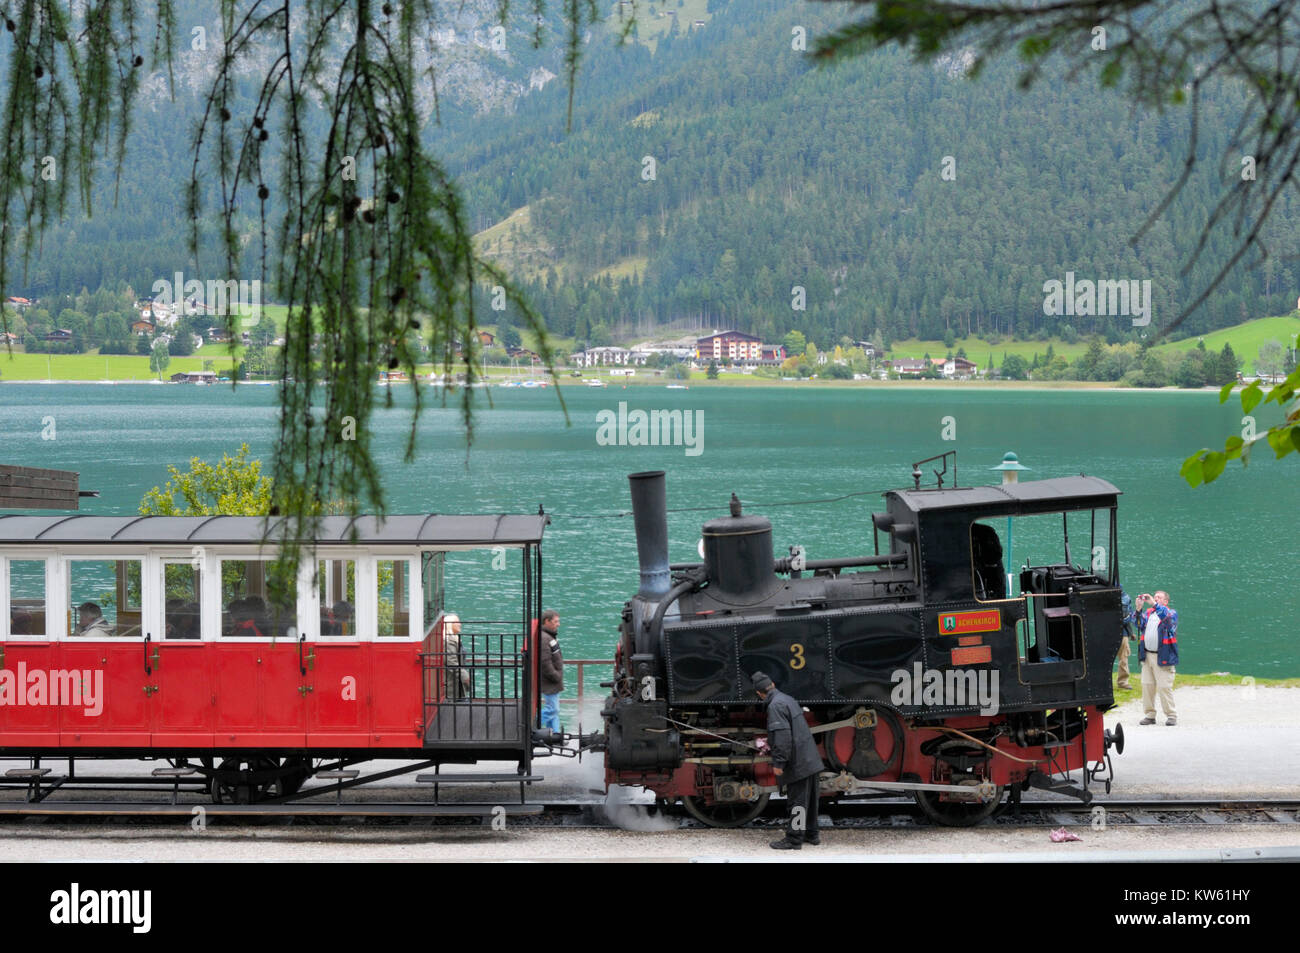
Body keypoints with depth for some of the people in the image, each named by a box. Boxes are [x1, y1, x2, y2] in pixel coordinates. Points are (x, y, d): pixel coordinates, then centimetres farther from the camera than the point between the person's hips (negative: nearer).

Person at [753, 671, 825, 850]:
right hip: (810, 760, 9)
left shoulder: (775, 706, -16)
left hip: (797, 763, -9)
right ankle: (811, 834, 27)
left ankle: (794, 839, 0)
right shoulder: (788, 699, 14)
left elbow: (782, 735, -25)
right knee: (809, 799, 17)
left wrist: (778, 762, -22)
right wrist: (770, 743, 41)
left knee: (797, 800, -4)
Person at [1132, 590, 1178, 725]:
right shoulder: (1148, 613, 17)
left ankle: (1171, 715, -1)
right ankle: (1150, 715, 13)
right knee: (1147, 686, 5)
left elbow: (1168, 617, -19)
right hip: (1147, 656, 5)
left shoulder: (1171, 613, 4)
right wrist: (1138, 609, -13)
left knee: (1164, 687, -8)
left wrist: (1154, 604, -27)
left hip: (1163, 657, -5)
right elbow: (1139, 624, 3)